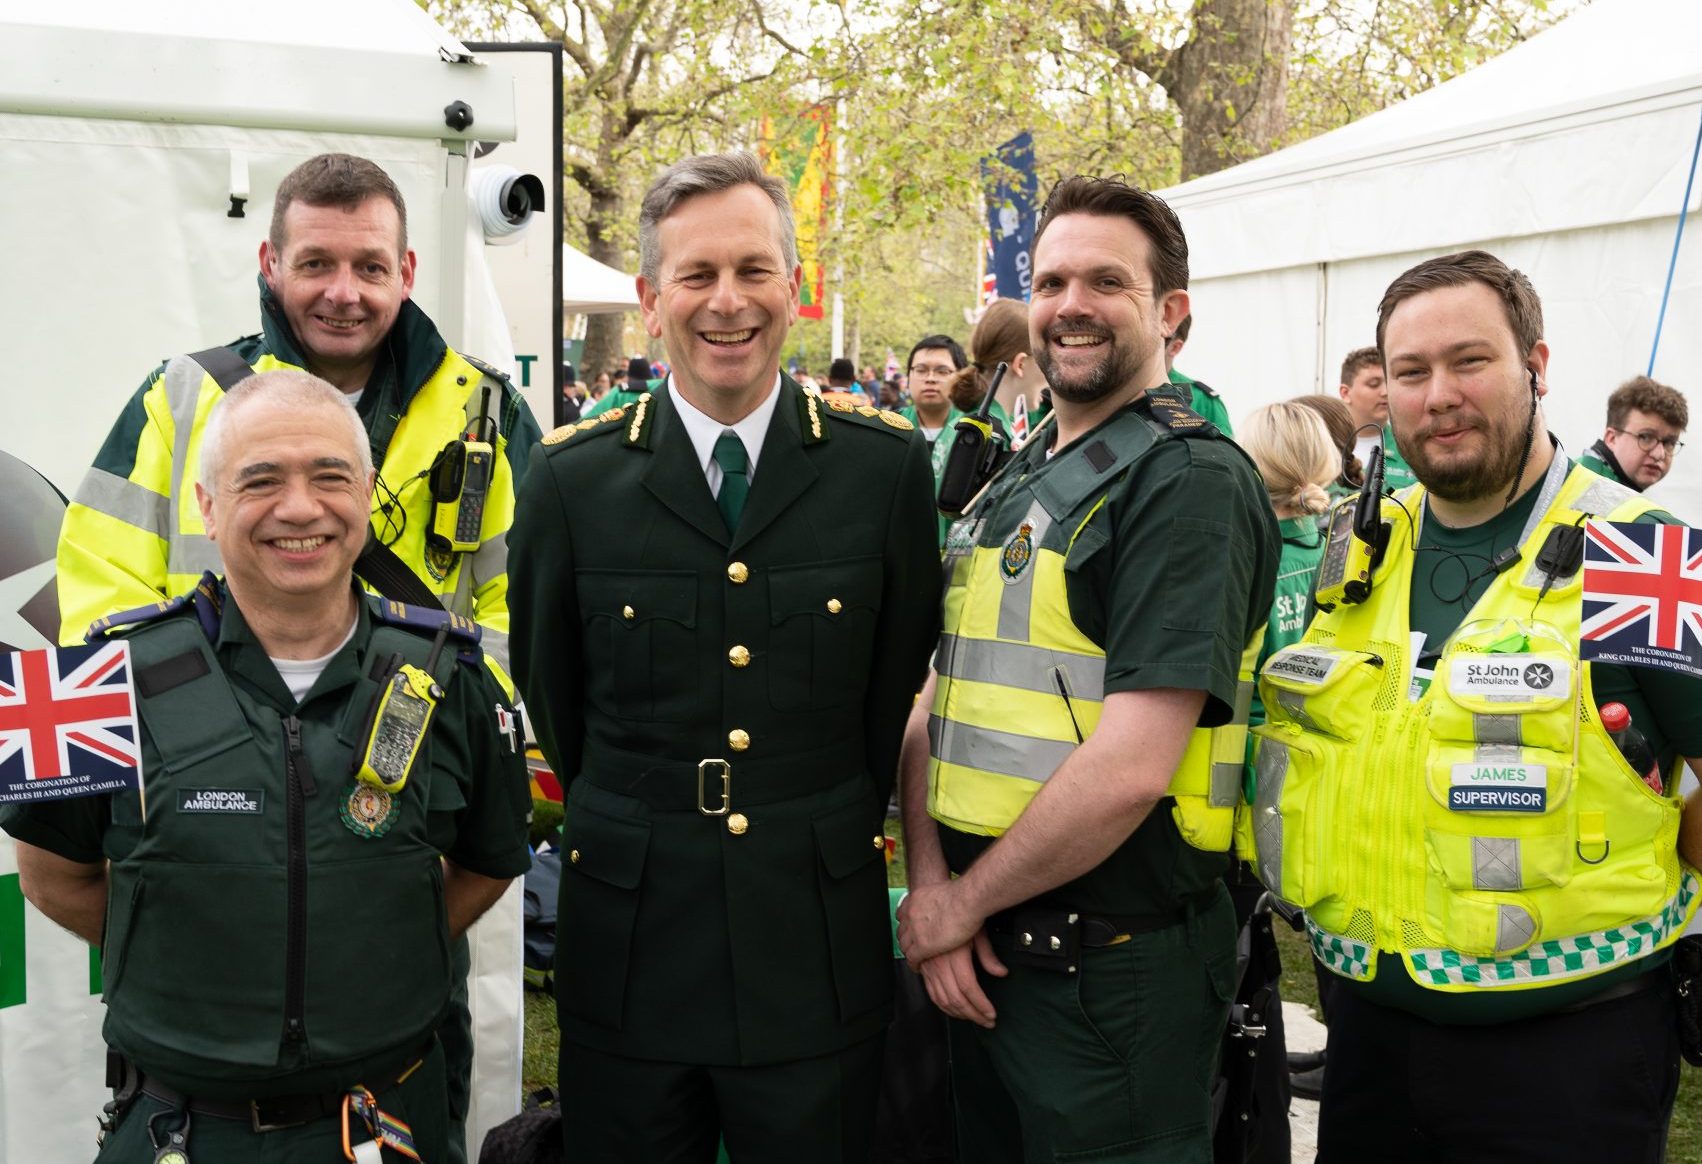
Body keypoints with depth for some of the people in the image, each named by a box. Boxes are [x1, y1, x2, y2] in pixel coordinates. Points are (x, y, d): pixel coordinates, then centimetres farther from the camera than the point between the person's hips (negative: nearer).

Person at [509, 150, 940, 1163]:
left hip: (821, 954, 0)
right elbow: (550, 698, 7)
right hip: (627, 956, 0)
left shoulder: (889, 465, -3)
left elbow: (896, 686, 5)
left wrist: (826, 842, 10)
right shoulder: (570, 479, -4)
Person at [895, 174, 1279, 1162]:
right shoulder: (1010, 489, 12)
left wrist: (966, 899, -12)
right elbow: (935, 702, 8)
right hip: (975, 961, 8)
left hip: (1112, 975, -7)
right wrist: (929, 878, -7)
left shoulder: (1191, 481, -14)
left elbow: (1132, 767, -22)